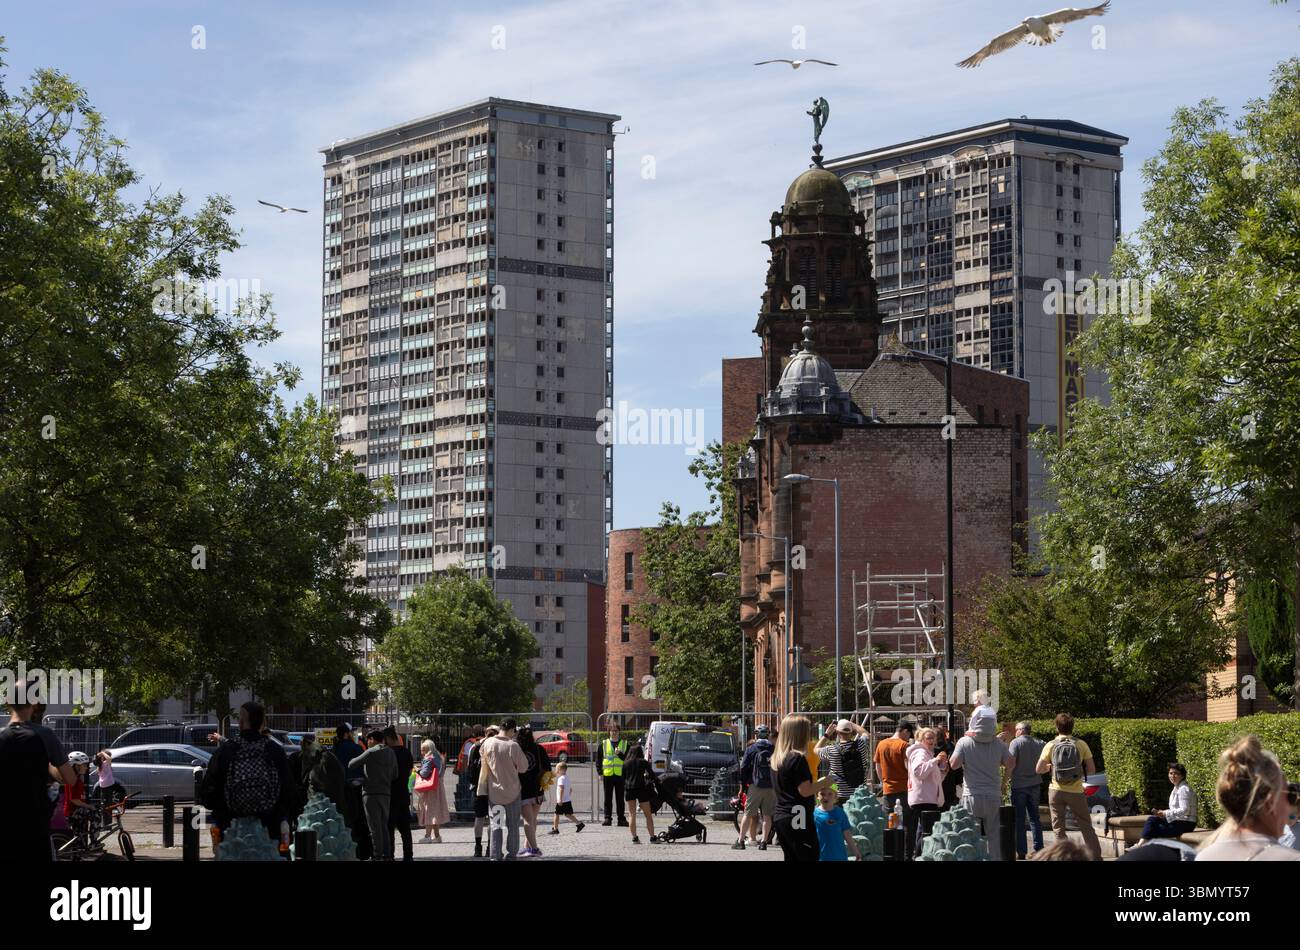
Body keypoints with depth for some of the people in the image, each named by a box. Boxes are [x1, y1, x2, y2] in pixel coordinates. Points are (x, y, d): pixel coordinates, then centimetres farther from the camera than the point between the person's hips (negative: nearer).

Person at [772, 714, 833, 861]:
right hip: (797, 819, -9)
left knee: (791, 857, 11)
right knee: (810, 856, -7)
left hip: (780, 818, 9)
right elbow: (805, 791, -18)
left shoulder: (779, 758, 13)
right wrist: (823, 783, -2)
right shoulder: (798, 758, -14)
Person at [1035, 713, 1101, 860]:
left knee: (1058, 829, 7)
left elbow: (1039, 769, -4)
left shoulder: (1050, 746, -3)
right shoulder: (1081, 745, -3)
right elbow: (1091, 769, -1)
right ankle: (1096, 857, 9)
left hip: (1056, 791, 0)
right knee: (1087, 827, 10)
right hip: (1076, 792, 0)